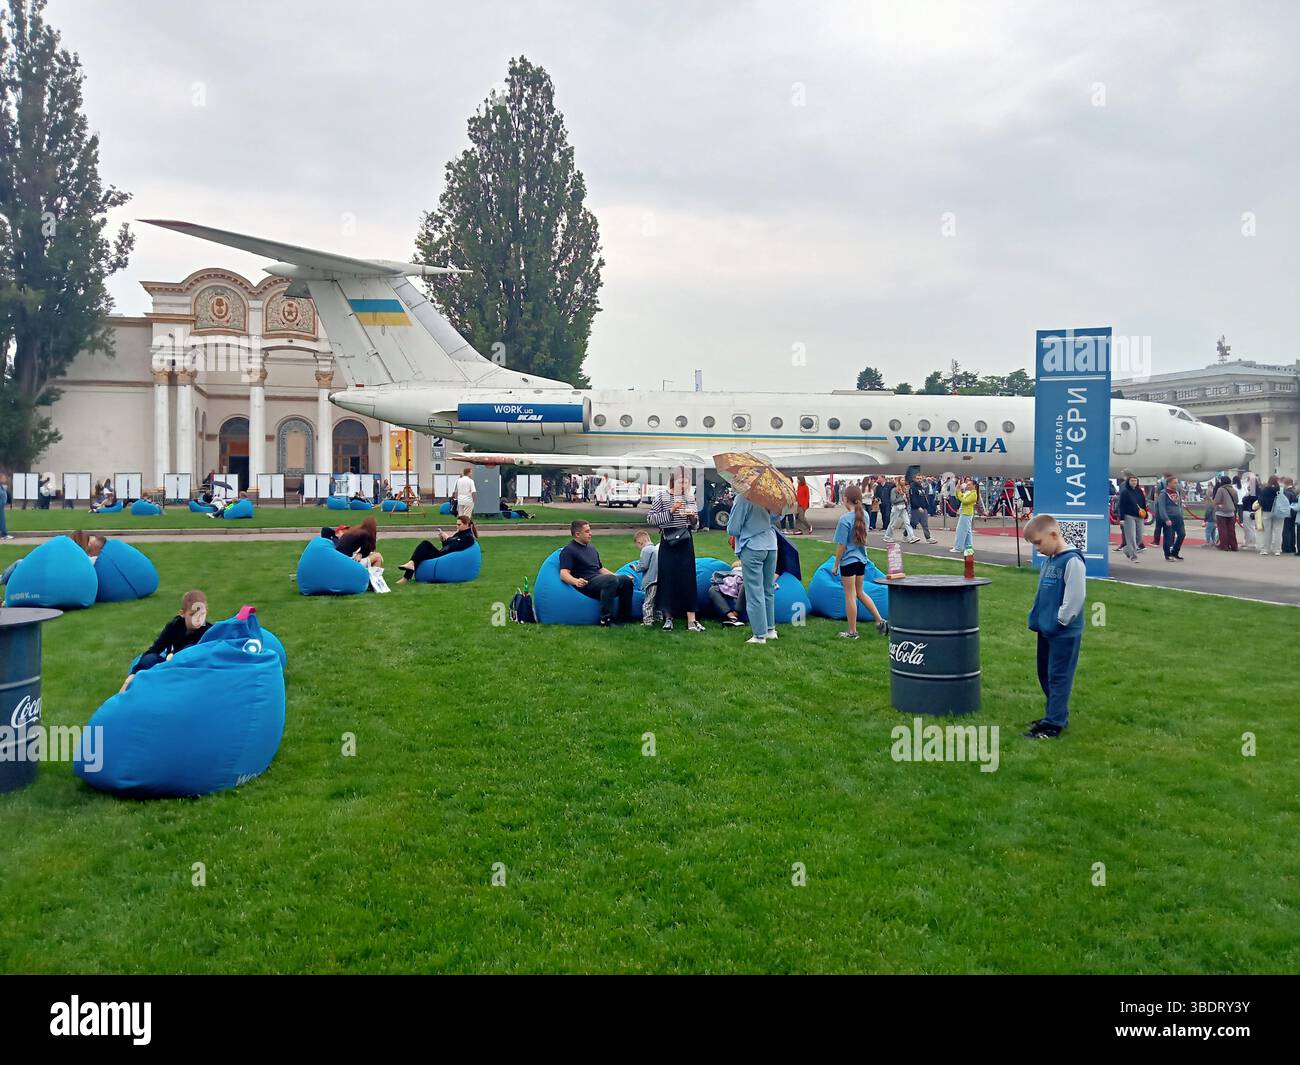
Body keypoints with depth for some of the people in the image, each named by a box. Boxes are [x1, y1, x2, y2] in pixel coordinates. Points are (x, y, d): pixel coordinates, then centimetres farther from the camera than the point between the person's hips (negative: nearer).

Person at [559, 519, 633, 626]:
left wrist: (616, 576, 21)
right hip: (586, 584, -8)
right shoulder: (568, 550, 0)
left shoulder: (591, 549, 27)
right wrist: (576, 581, -33)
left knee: (626, 580, -15)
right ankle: (605, 619, -31)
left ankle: (623, 617, -9)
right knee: (611, 580, -33)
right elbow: (563, 574, -12)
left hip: (599, 581, 8)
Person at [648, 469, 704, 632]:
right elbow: (650, 518, -8)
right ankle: (668, 618, 13)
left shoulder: (689, 499, 9)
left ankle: (691, 620, 1)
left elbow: (695, 524, 18)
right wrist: (670, 511, -16)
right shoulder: (662, 497, -1)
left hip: (685, 542, 3)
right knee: (667, 580, 1)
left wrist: (693, 518, -5)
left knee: (688, 580, 0)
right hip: (668, 542, -3)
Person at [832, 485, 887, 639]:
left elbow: (841, 545, -15)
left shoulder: (845, 519, -18)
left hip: (848, 560, -7)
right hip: (861, 559, 7)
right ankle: (880, 621, 19)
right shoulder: (864, 515, 1)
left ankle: (852, 632, 10)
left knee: (850, 596, 2)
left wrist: (835, 565, -6)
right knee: (859, 592, 22)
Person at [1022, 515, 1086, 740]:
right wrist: (1035, 617, 12)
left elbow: (1075, 598, -20)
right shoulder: (1047, 561, 10)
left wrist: (1059, 621, -15)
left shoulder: (1072, 561, -17)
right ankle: (1056, 715, 30)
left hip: (1064, 632, -9)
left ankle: (1053, 725, 3)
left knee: (1058, 677, -2)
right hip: (1046, 629, 9)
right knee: (1045, 675, 17)